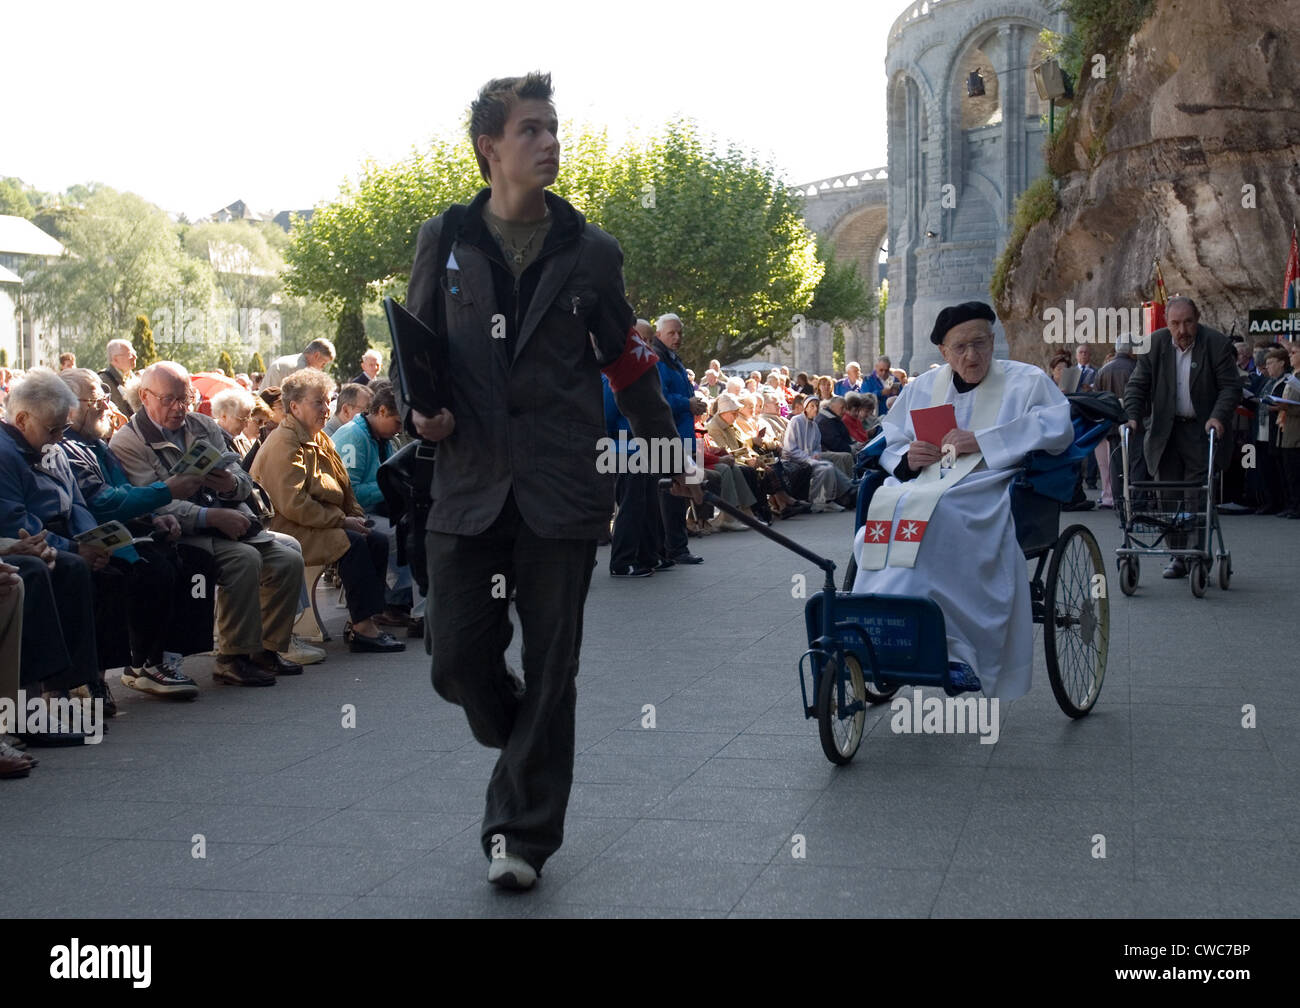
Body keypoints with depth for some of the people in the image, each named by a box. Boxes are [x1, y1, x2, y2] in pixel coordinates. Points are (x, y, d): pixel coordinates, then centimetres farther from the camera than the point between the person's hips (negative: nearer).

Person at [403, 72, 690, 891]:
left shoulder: (591, 253, 6)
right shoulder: (444, 242, 6)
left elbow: (627, 360, 15)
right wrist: (422, 411, -6)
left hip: (562, 488, 0)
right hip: (470, 485, 1)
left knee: (550, 669, 2)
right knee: (459, 659, 0)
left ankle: (524, 832, 13)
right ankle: (530, 752, 32)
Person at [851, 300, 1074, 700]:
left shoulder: (1026, 380, 13)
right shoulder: (920, 388, 24)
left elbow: (1058, 430, -4)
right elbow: (885, 445, 23)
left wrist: (981, 442, -10)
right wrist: (907, 458, -3)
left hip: (987, 490, -4)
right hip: (923, 484, 4)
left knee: (925, 511, -36)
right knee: (886, 504, -32)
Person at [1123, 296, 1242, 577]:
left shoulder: (1216, 343, -9)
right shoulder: (1156, 343, -1)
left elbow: (1231, 386, -8)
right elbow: (1137, 384, 2)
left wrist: (1218, 417, -23)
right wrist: (1132, 416, -13)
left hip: (1201, 430, -3)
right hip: (1165, 431, 3)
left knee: (1197, 497, -7)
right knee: (1169, 497, 5)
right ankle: (1178, 555, 14)